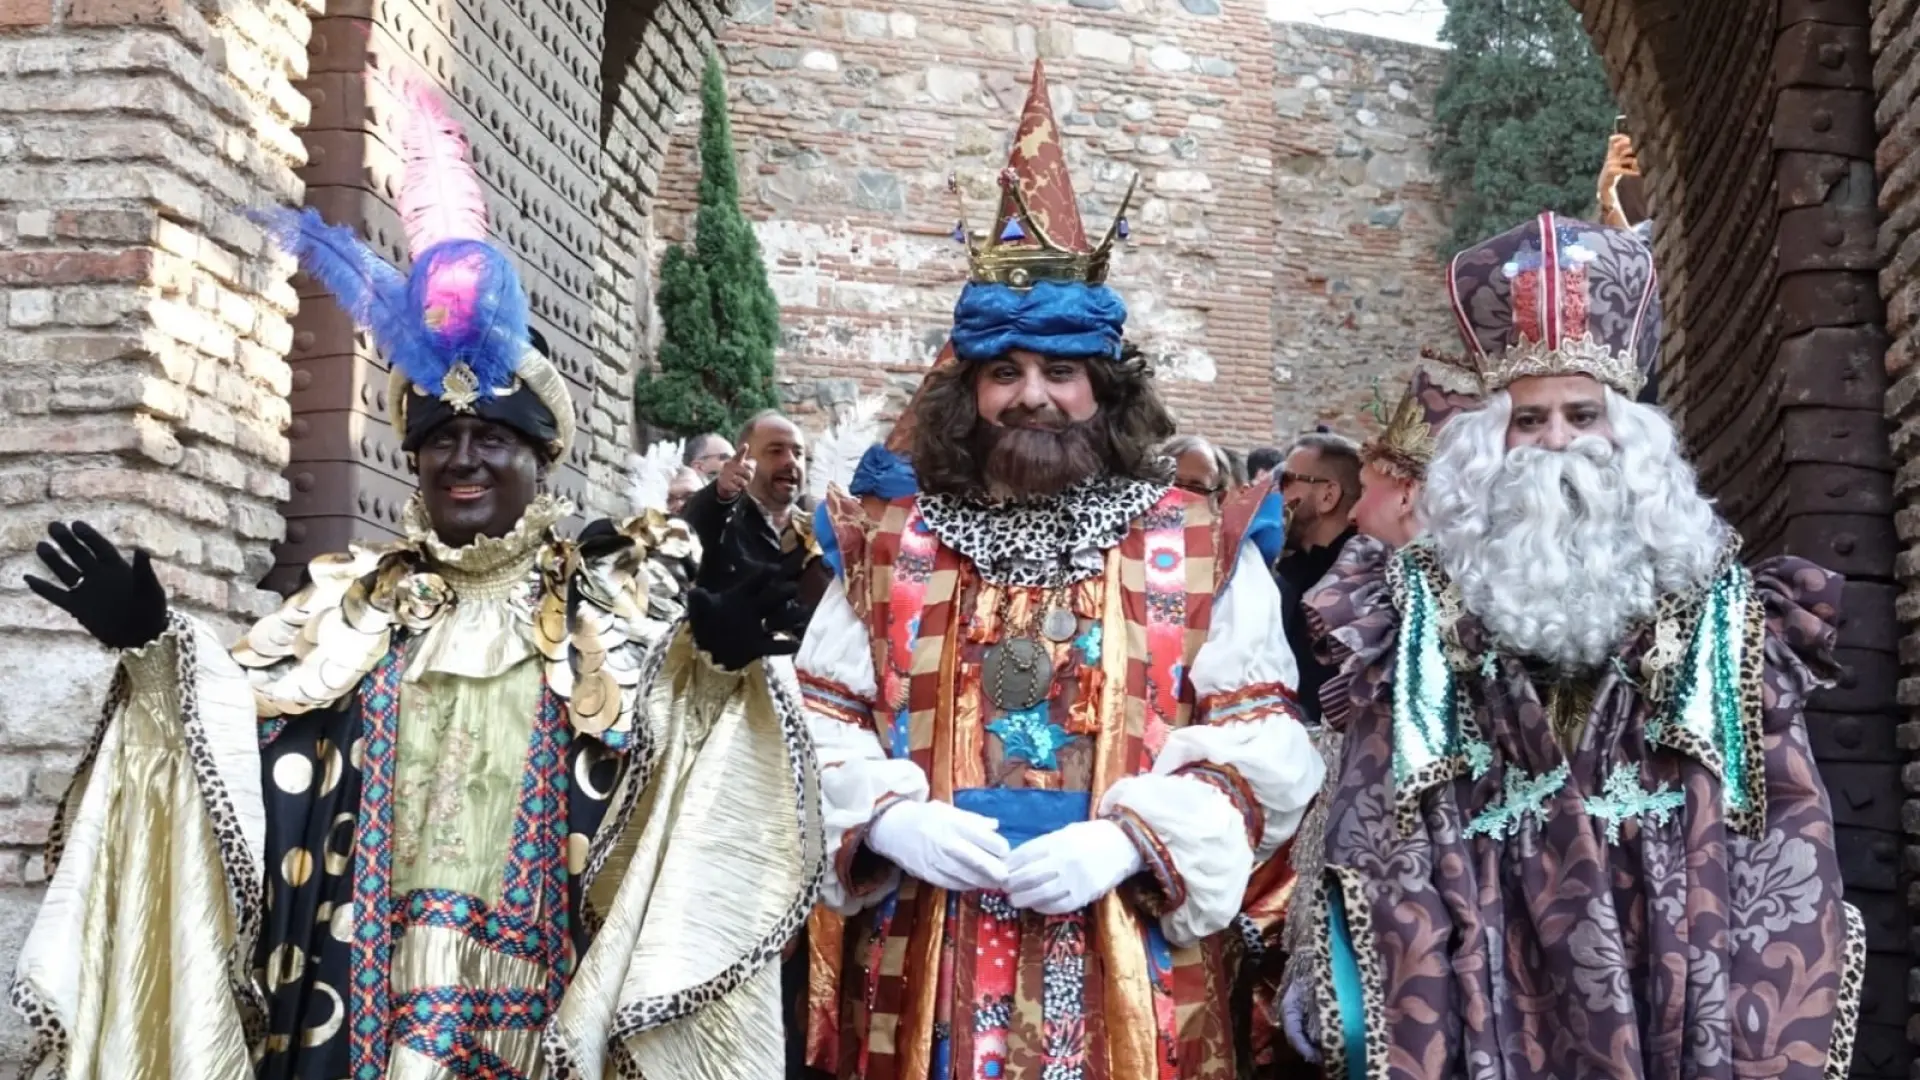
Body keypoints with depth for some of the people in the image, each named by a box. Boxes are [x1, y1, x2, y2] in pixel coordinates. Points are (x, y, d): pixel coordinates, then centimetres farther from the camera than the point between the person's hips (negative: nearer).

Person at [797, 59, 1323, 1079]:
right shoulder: (887, 546, 7)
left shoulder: (1200, 547, 1)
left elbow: (1259, 739, -2)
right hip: (926, 976, 2)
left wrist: (1128, 840, -15)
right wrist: (890, 819, -12)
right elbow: (819, 723, 7)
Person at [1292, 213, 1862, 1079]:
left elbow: (1785, 829, 3)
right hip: (1488, 961, 0)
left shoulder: (1717, 601, 7)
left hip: (1673, 952, 1)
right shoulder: (1425, 602, 6)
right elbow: (1377, 814, 2)